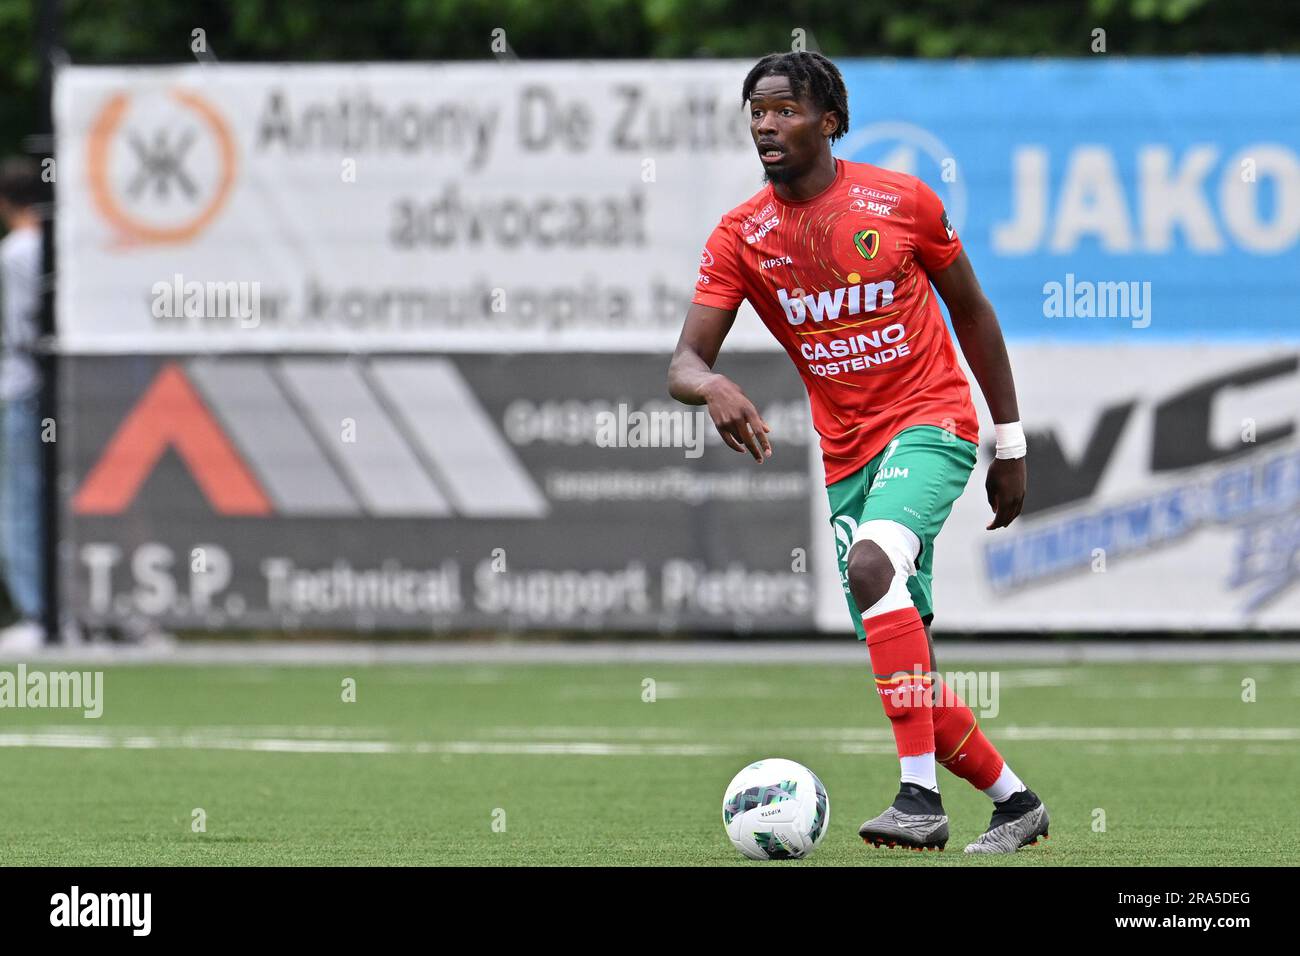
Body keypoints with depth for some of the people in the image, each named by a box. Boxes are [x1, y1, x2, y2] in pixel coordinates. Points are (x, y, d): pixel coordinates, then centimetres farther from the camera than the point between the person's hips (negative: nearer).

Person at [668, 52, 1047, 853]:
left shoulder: (902, 201, -6)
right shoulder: (740, 237, -2)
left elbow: (972, 312, 6)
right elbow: (684, 365, -9)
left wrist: (1011, 443, 7)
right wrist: (712, 386, -34)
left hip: (931, 425, -4)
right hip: (847, 455, 4)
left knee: (872, 564, -32)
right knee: (907, 671, 3)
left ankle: (921, 797, -36)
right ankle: (1014, 801, 26)